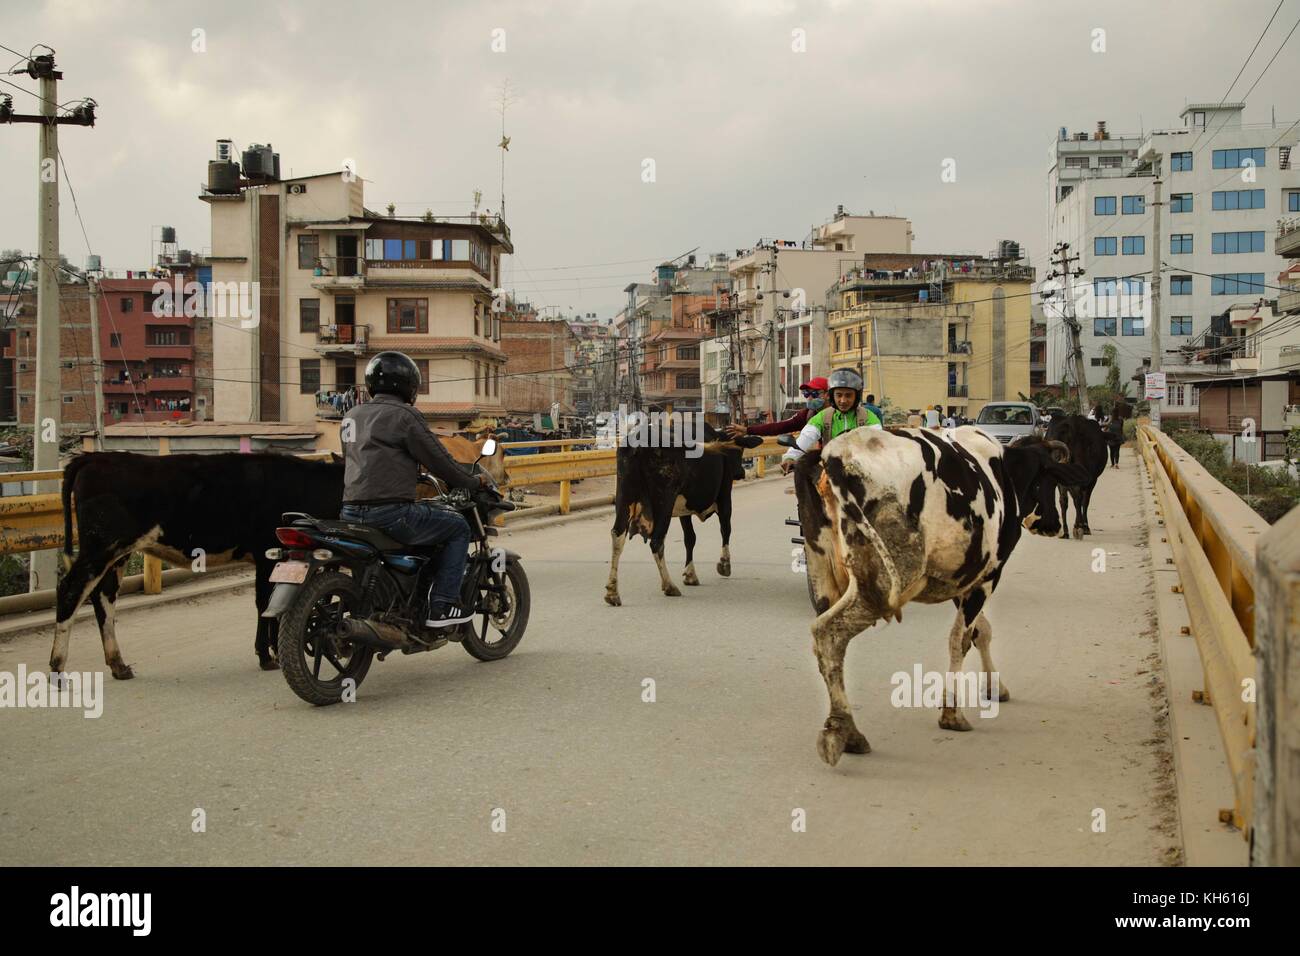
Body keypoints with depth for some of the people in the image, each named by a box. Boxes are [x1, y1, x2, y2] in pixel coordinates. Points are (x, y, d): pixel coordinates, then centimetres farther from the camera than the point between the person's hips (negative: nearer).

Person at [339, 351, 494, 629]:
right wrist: (476, 481, 11)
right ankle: (442, 605, 0)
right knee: (458, 526, 7)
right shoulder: (404, 415, -7)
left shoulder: (352, 416, 17)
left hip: (350, 512, 8)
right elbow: (438, 460, -6)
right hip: (390, 511, -8)